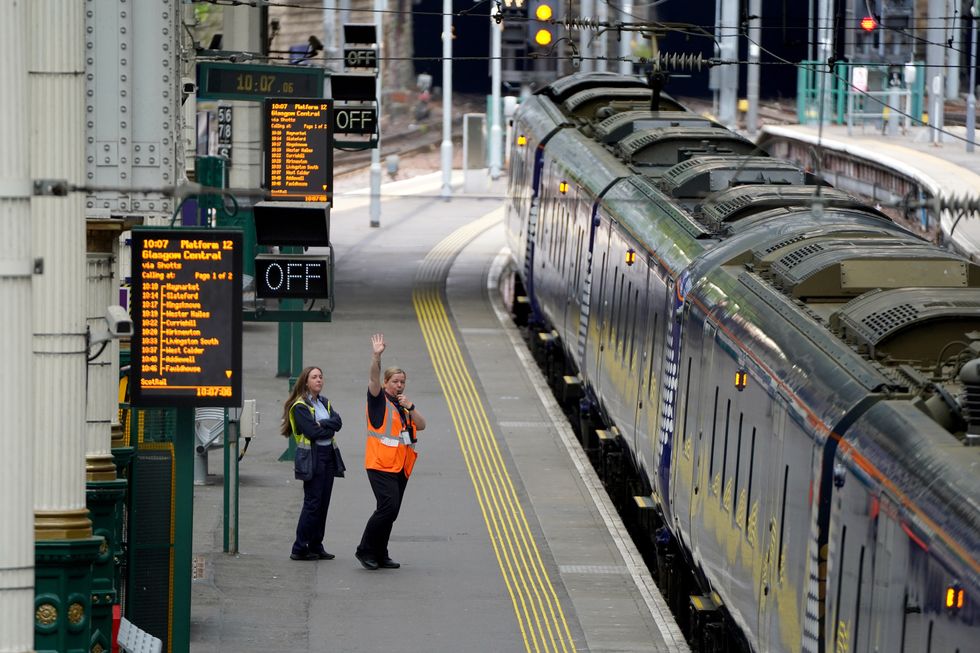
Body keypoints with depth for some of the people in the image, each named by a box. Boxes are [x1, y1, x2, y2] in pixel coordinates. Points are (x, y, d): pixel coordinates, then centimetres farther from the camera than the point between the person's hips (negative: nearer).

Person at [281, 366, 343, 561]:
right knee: (312, 503, -9)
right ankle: (299, 549, -5)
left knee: (323, 503, 7)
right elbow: (312, 431, -17)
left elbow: (338, 421, 2)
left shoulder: (324, 402, 16)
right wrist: (330, 428, -4)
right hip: (312, 457, -7)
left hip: (328, 455, 7)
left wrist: (322, 424, -13)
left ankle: (316, 547, 12)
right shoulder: (300, 406, -7)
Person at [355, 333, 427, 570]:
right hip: (380, 464, -7)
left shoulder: (404, 405, 21)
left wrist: (410, 407, -5)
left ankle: (380, 555, 15)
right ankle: (365, 549, -9)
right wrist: (376, 356, -29)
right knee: (388, 506, -19)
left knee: (390, 512, 8)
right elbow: (373, 378, -15)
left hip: (401, 467, 7)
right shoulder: (379, 399, 2)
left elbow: (421, 425, 9)